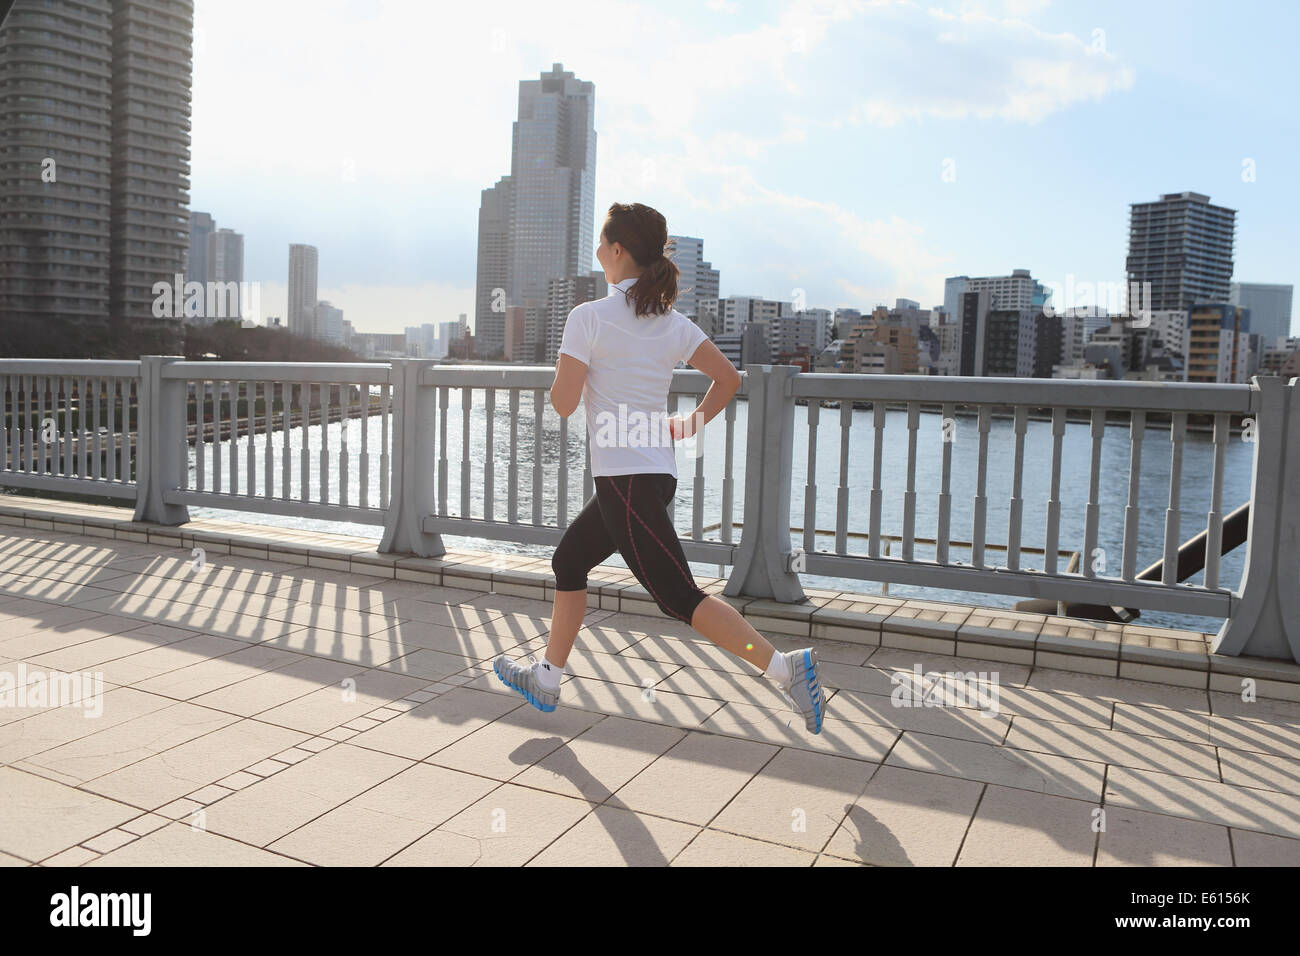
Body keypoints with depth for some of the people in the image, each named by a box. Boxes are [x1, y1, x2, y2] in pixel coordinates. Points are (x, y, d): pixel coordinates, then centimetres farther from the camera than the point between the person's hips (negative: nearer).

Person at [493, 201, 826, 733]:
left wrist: (568, 370, 8)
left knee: (679, 597, -7)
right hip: (658, 474, 9)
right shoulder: (672, 321, 9)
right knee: (568, 563, 21)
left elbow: (563, 404, -12)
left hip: (624, 479, -9)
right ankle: (545, 678, 31)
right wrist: (690, 426, 14)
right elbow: (727, 378, 7)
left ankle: (784, 666, -14)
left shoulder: (589, 317, -11)